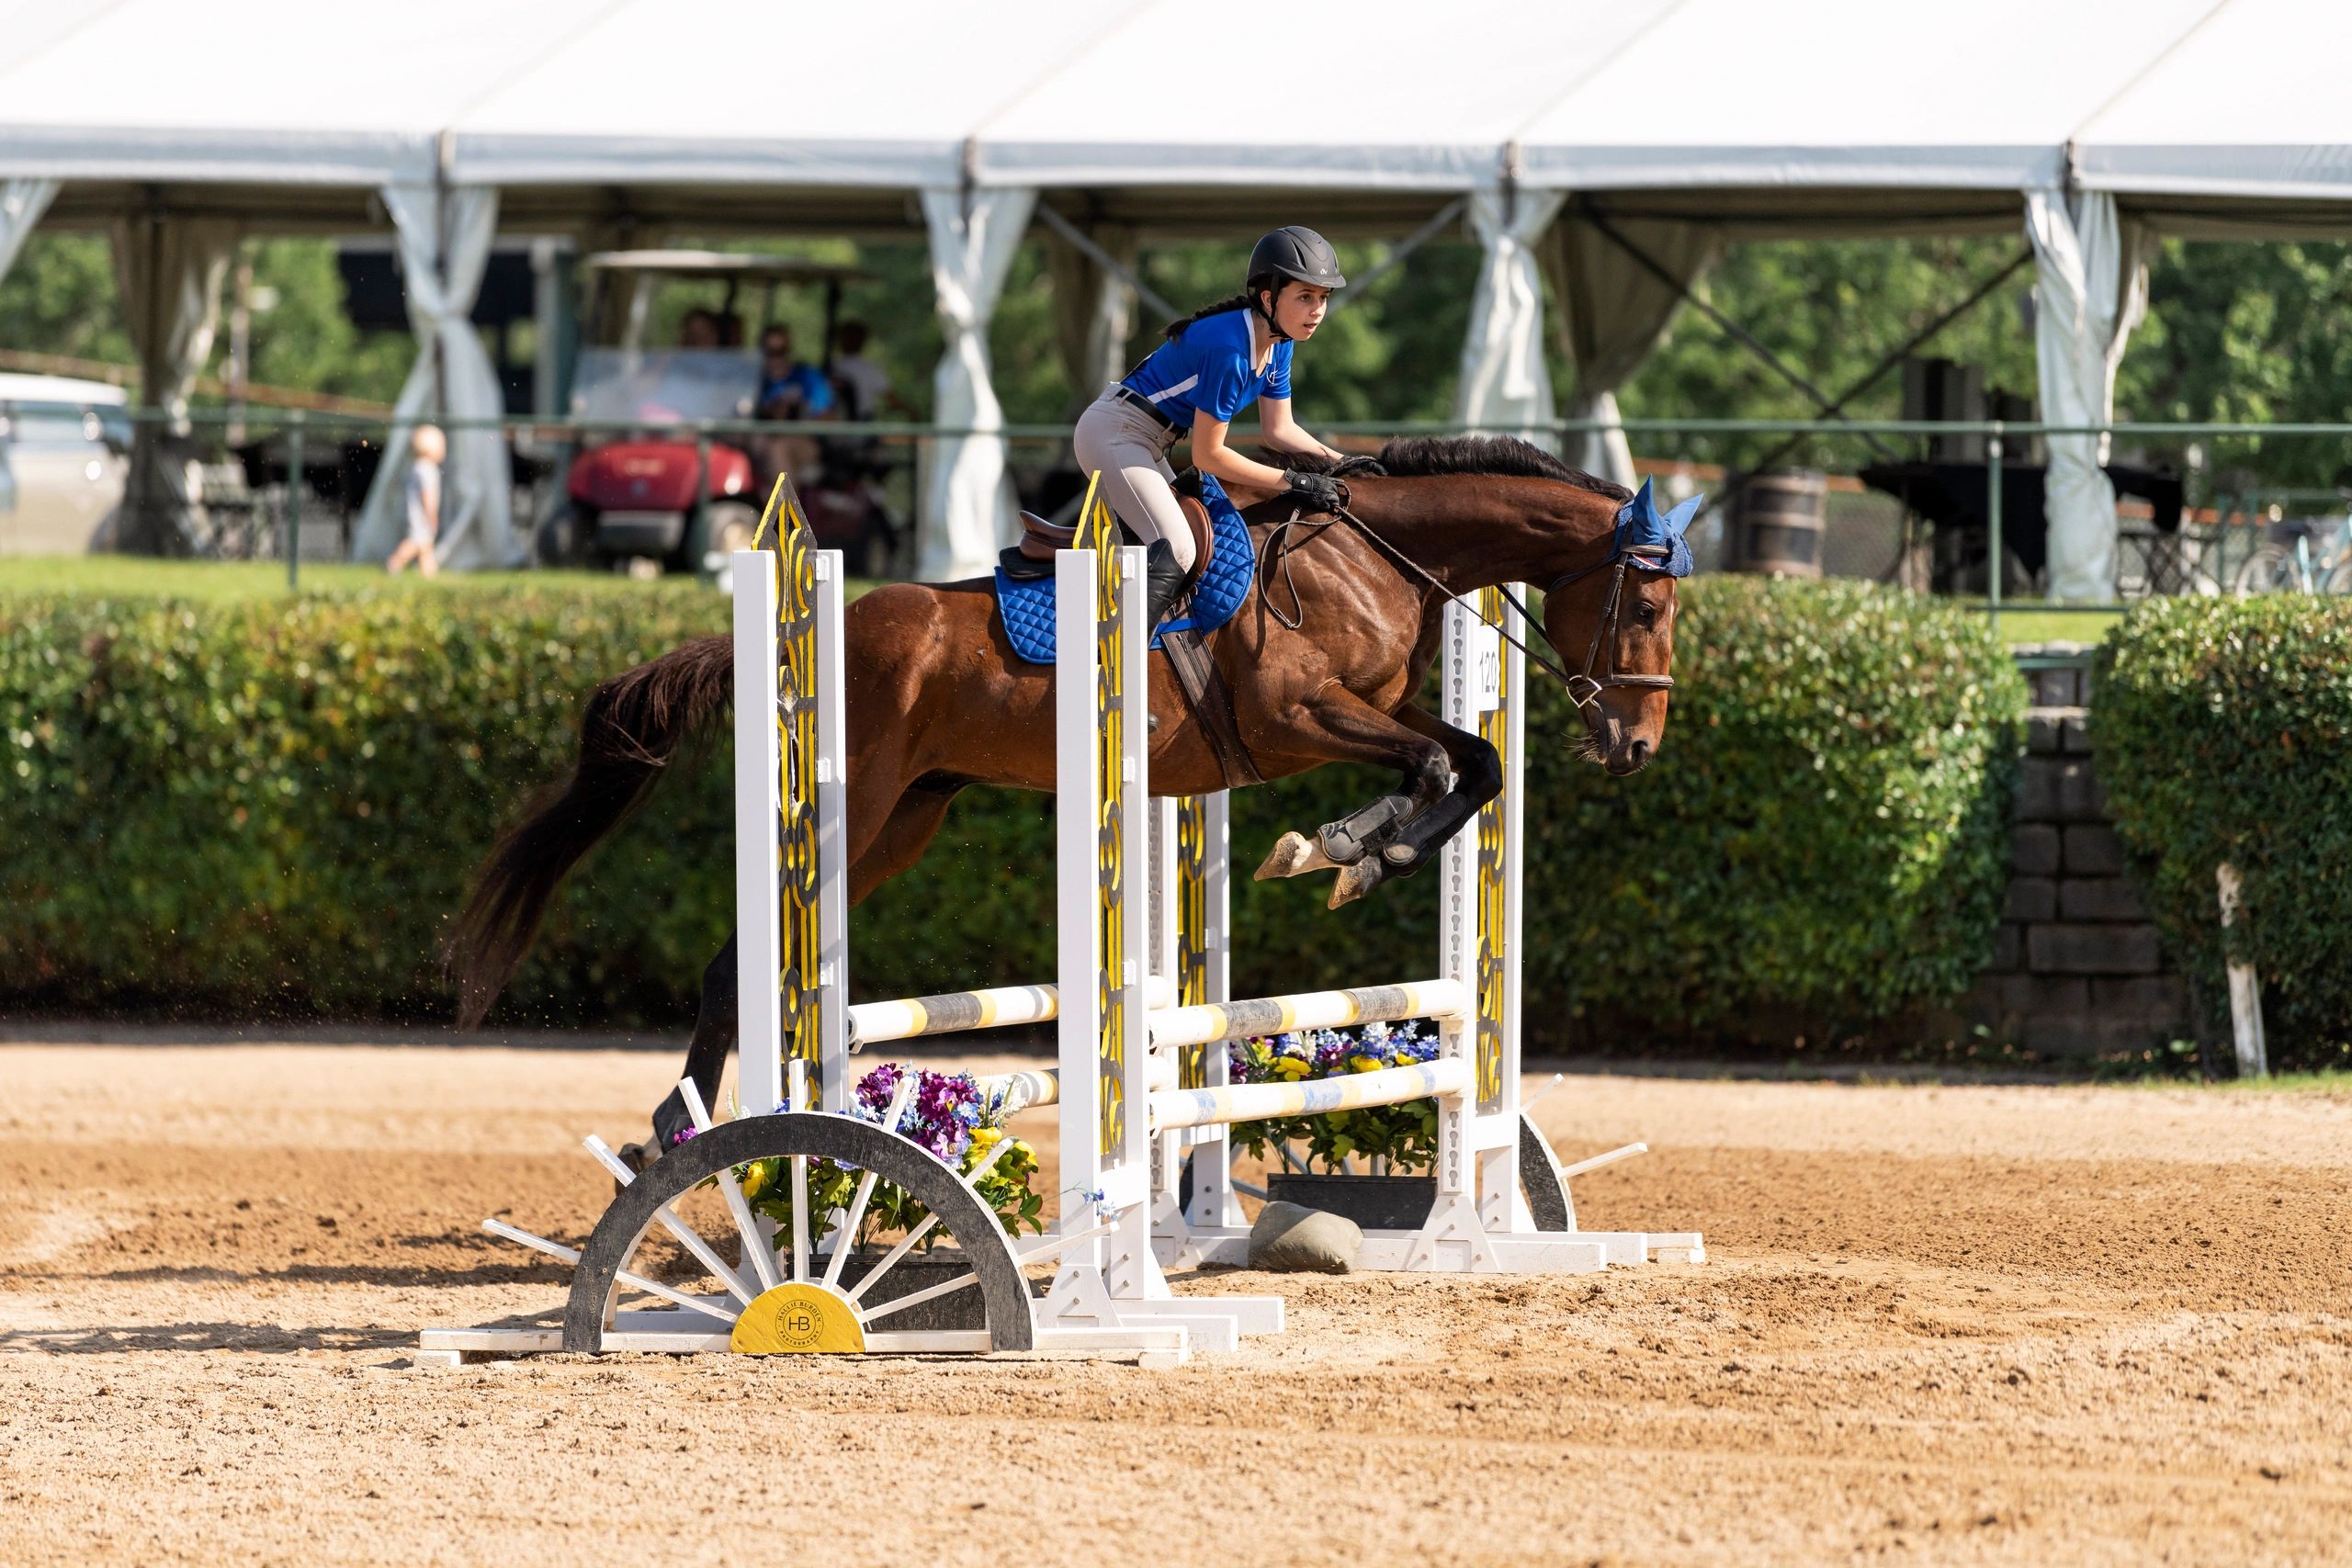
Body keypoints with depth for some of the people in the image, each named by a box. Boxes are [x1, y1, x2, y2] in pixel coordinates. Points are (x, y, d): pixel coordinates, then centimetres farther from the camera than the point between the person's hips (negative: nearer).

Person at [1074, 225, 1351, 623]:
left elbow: (1278, 429, 11)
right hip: (1114, 435, -11)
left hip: (1146, 444, 11)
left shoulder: (1278, 345, 1)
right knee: (1176, 549, -24)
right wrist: (1294, 482, -19)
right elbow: (1208, 456, -22)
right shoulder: (1230, 350, -28)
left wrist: (1341, 463, -2)